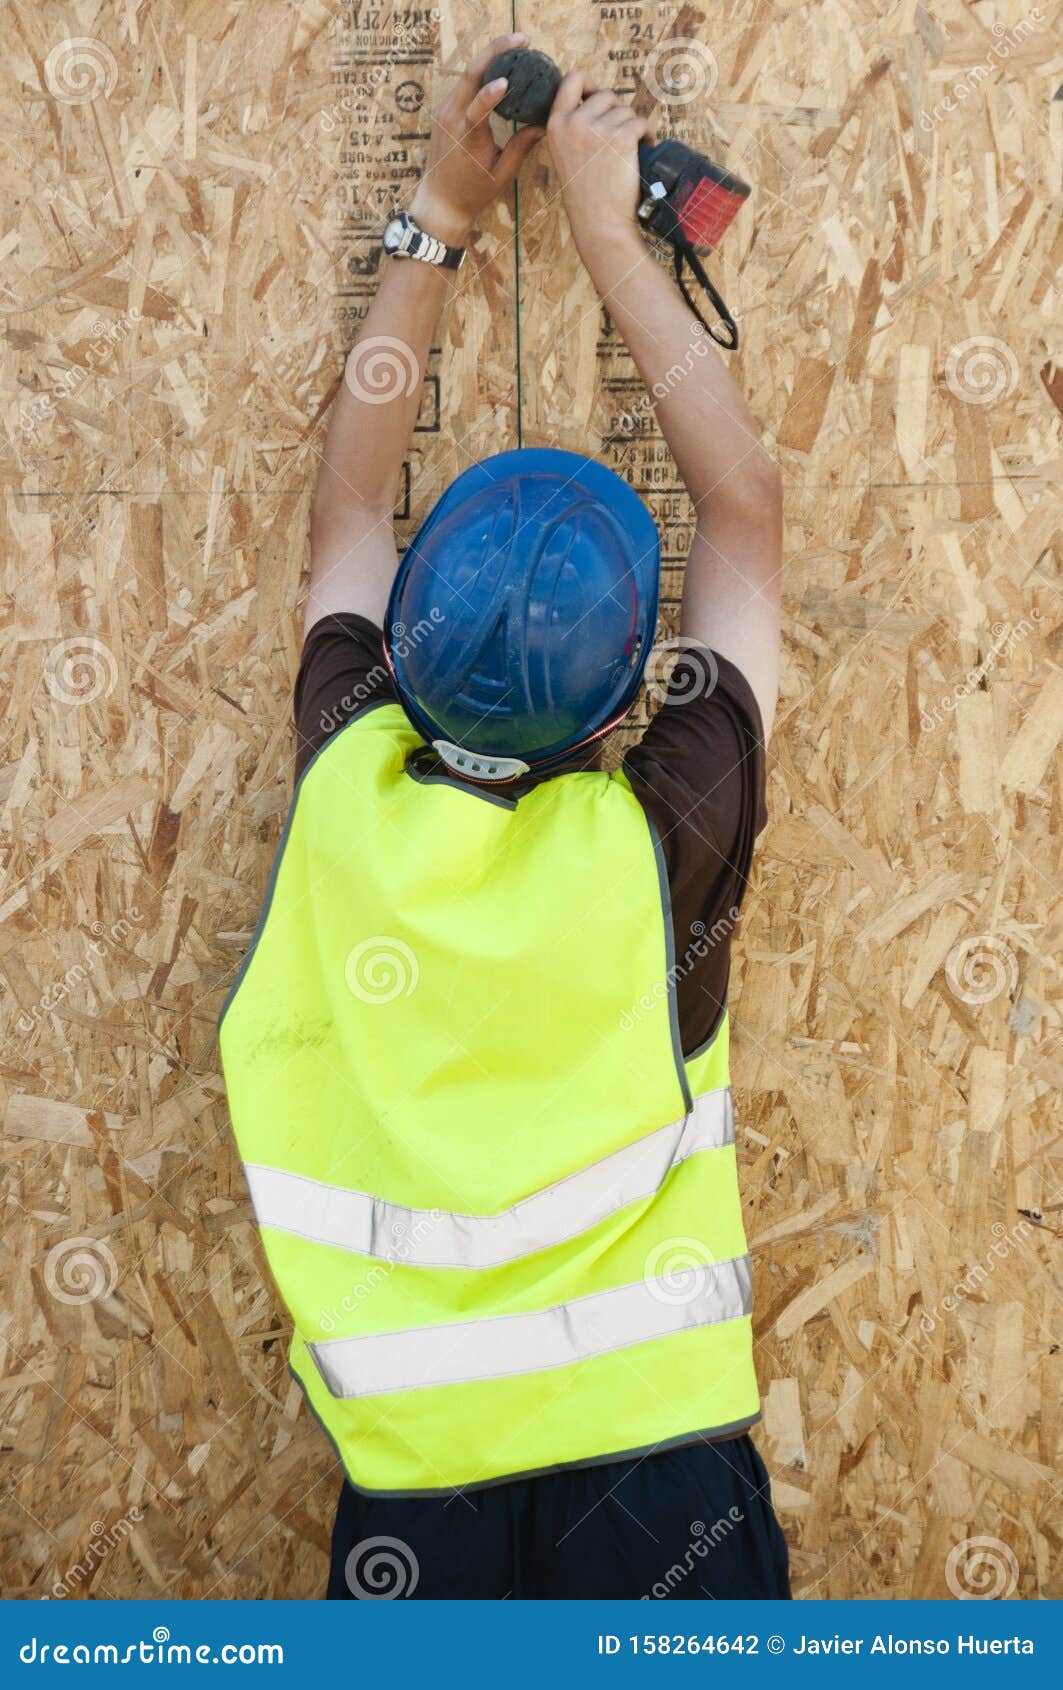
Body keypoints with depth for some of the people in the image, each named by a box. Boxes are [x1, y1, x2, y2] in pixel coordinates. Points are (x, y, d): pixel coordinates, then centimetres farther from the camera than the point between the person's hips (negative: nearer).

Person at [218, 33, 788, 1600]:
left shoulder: (346, 796, -12)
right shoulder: (661, 840, -17)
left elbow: (348, 512, 7)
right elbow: (747, 509, -2)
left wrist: (438, 219, 13)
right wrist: (607, 230, 4)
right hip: (657, 1471, -1)